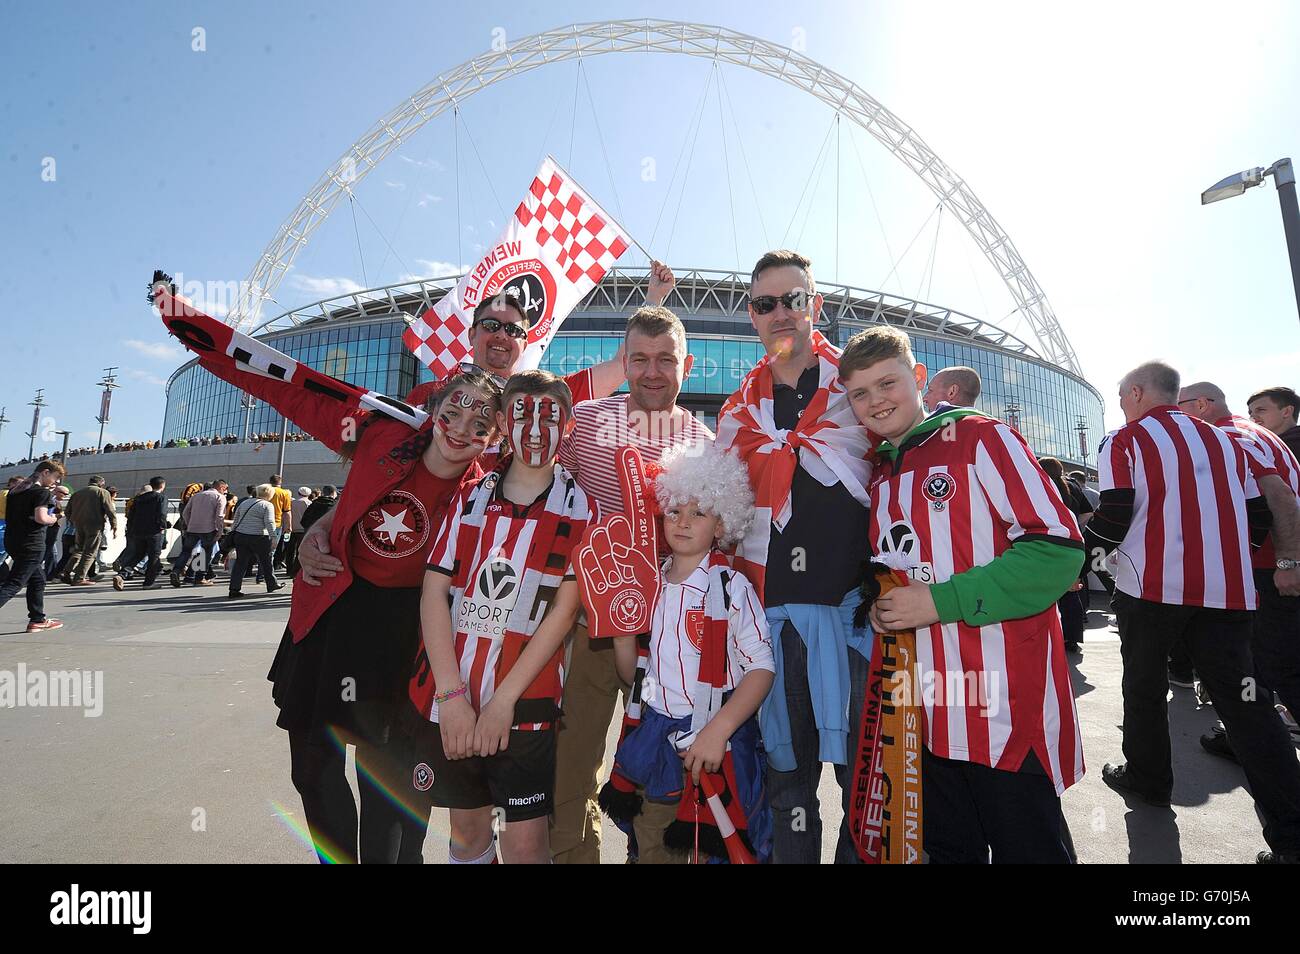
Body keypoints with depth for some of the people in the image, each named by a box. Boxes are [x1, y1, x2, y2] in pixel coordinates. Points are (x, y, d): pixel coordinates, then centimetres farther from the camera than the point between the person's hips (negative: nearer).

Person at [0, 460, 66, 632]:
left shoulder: (15, 488, 14)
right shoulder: (42, 492, -12)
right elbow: (41, 518, -24)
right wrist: (53, 519, -3)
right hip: (31, 545, -9)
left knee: (37, 579, 18)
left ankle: (37, 620, 22)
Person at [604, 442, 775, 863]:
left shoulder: (731, 586, -12)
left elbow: (762, 668, -15)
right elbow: (633, 676, 8)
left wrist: (718, 731, -23)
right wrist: (622, 635, -9)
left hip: (715, 746, -4)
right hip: (655, 742, 5)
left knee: (714, 849, 12)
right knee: (652, 850, 19)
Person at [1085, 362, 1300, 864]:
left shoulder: (1125, 442, -3)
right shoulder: (1222, 439, 15)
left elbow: (1114, 517, -13)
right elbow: (1256, 515, 15)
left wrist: (1081, 548, 4)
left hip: (1151, 586, -5)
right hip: (1225, 589, 5)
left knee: (1144, 686, 13)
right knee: (1241, 699, 6)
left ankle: (1148, 779, 27)